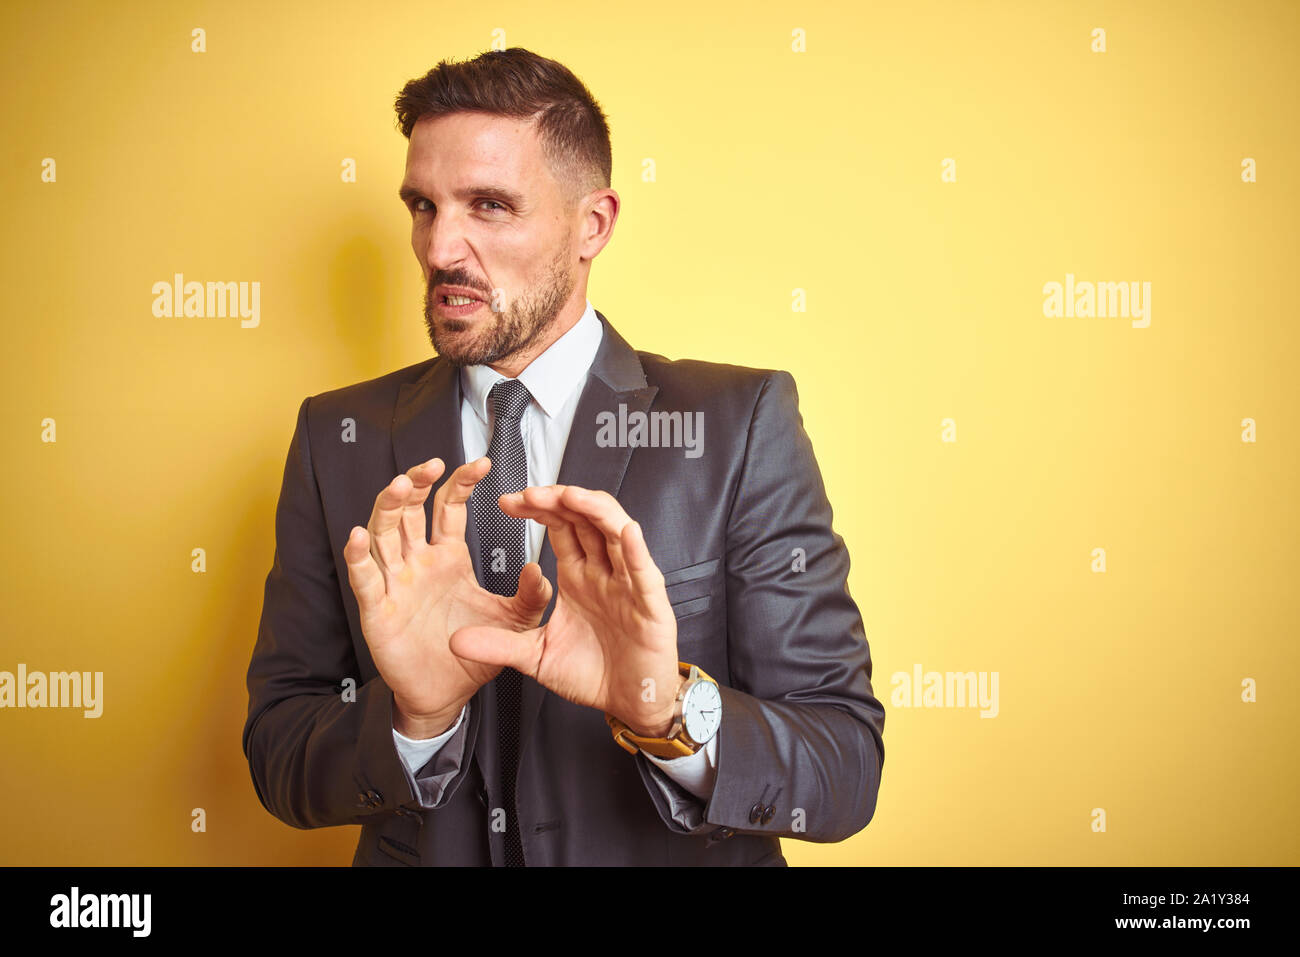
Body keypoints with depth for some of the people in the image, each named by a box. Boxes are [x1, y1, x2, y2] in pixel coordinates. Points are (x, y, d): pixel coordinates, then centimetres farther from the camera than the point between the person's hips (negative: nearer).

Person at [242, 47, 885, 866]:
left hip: (679, 853, -1)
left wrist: (670, 712, -32)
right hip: (420, 856, 2)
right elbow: (279, 766, -6)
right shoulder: (338, 439, -3)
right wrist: (414, 715, -25)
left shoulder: (742, 426, -11)